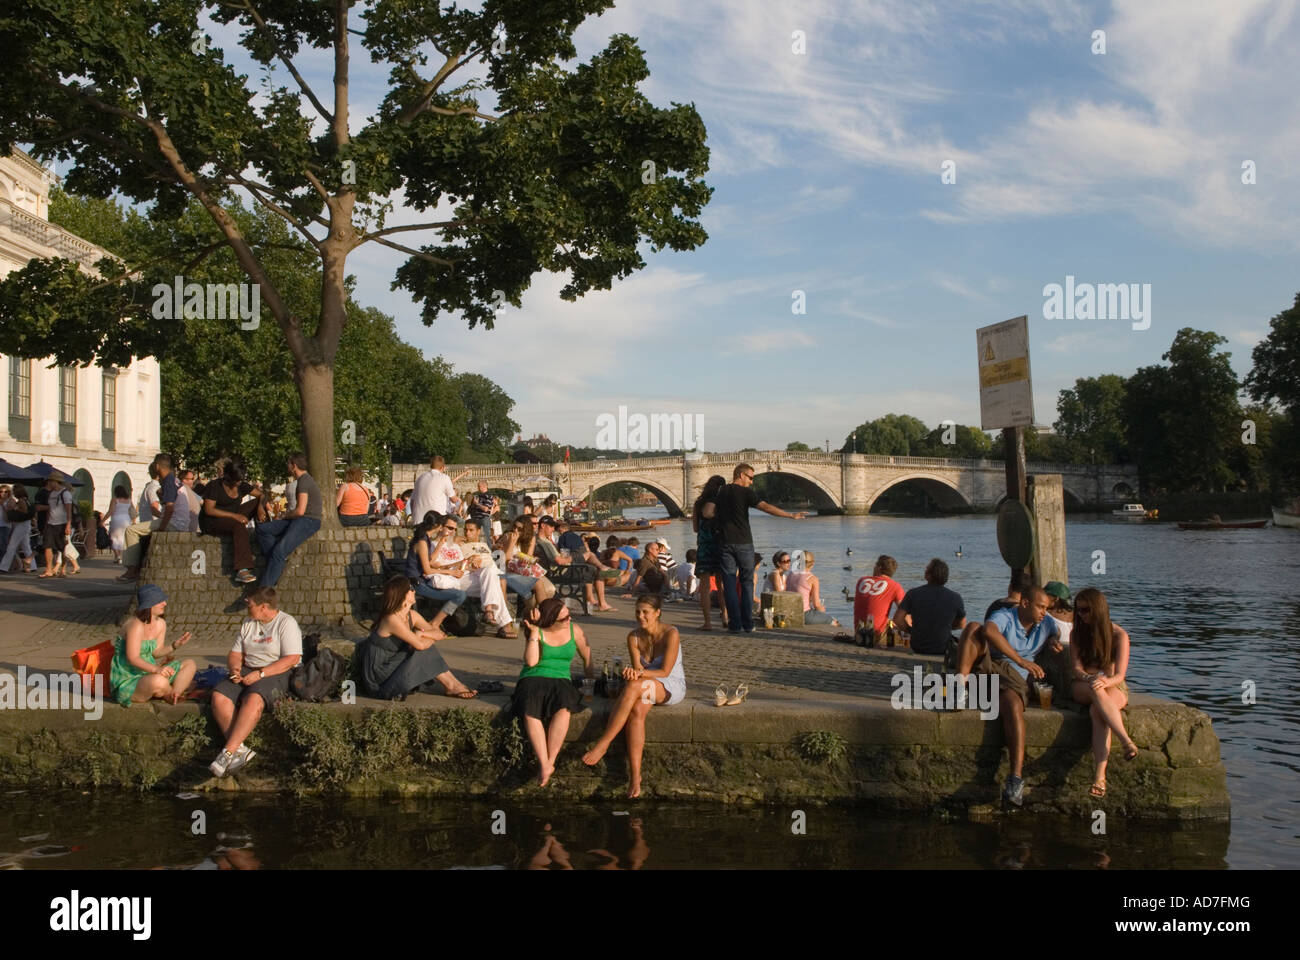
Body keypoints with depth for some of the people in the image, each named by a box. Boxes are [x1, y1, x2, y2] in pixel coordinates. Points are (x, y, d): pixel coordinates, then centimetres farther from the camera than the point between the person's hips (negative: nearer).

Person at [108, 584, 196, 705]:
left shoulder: (161, 624, 5)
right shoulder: (136, 625, -21)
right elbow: (132, 658, -27)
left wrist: (175, 645, -9)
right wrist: (156, 669, -41)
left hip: (147, 674, 9)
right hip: (128, 681, -9)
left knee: (190, 665, 6)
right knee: (159, 681, -39)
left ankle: (174, 695, -16)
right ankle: (170, 695, -3)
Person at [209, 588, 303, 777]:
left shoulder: (287, 623, -4)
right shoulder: (248, 624, 19)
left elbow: (292, 659, -13)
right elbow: (235, 653, 20)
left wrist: (260, 674, -19)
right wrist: (235, 668, -4)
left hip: (276, 674, -6)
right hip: (247, 673, 7)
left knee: (253, 699, -37)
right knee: (219, 696, -23)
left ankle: (228, 752, -38)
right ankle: (240, 749, -30)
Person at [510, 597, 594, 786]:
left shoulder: (574, 631, 7)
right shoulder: (538, 632, 2)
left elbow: (587, 658, 17)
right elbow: (531, 661, -9)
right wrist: (534, 633, -11)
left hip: (560, 680, 1)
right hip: (533, 678, -1)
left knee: (563, 709, -35)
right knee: (530, 712, -35)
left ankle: (549, 762, -31)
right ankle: (545, 764, -36)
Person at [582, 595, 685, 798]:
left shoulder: (670, 634, -13)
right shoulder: (634, 637, 3)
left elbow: (665, 672, -16)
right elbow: (638, 669, -3)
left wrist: (639, 674, -30)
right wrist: (633, 672, -27)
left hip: (673, 687, -4)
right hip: (645, 689, 4)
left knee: (634, 686, -33)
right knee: (636, 711, -31)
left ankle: (603, 744, -31)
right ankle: (635, 777, -35)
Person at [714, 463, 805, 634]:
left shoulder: (721, 492, 10)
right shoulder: (745, 492, -6)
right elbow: (766, 507, -17)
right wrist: (791, 516, -18)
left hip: (727, 543, 3)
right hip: (744, 543, -3)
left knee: (729, 584, 4)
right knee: (747, 583, 7)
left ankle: (735, 624, -1)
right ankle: (748, 624, 5)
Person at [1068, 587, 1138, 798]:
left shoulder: (1118, 635, -3)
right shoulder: (1077, 634, 5)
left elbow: (1120, 675, -11)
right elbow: (1076, 669, -4)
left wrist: (1106, 681, -34)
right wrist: (1091, 679, -27)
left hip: (1114, 688, -2)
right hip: (1082, 687, 2)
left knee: (1097, 711, -38)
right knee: (1096, 691, -38)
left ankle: (1100, 775, -50)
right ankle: (1127, 741, -49)